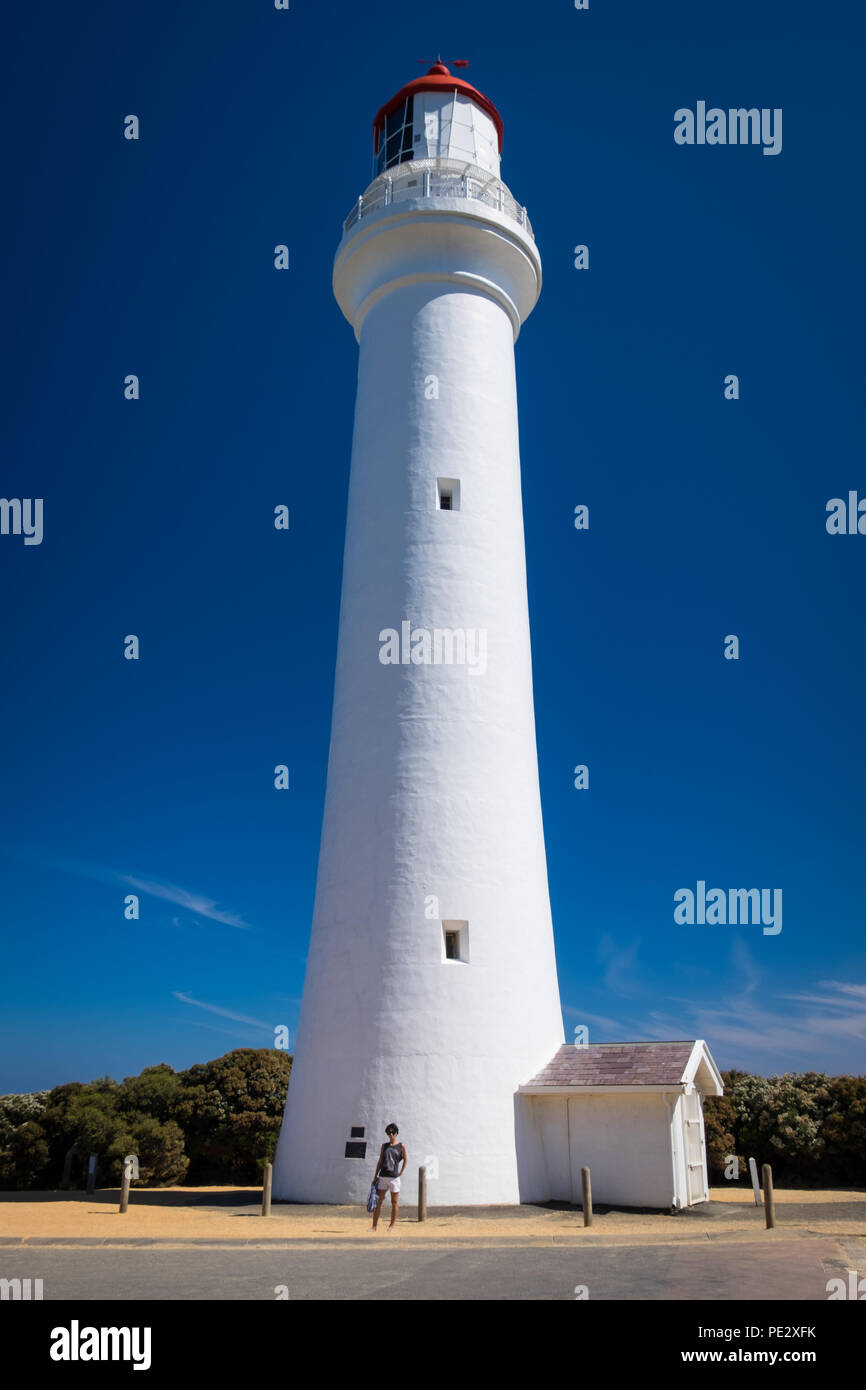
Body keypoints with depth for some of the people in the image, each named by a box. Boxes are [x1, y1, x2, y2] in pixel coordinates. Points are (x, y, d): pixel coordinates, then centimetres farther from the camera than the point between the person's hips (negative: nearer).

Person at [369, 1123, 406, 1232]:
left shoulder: (401, 1146, 3)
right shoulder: (384, 1146, 11)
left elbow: (405, 1160, 8)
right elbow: (380, 1162, 11)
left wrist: (400, 1173, 1)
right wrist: (375, 1176, 6)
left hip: (394, 1177, -2)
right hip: (382, 1177, 3)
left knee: (394, 1202, 1)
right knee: (378, 1201, 1)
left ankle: (392, 1225, 11)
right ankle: (374, 1225, 5)